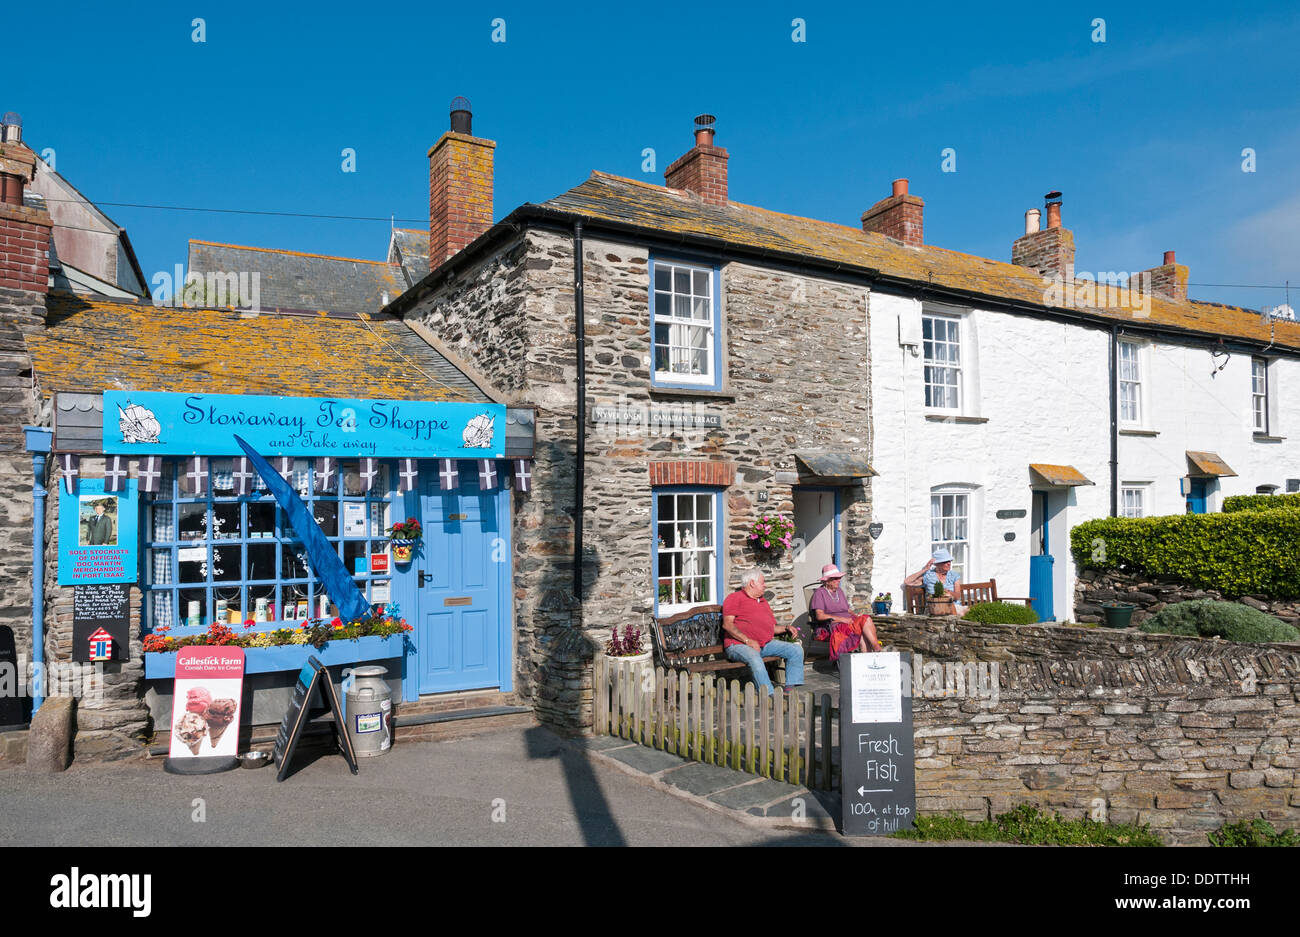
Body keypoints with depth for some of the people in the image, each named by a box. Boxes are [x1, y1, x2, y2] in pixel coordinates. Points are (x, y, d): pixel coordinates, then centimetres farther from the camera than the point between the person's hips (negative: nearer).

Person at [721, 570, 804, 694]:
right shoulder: (735, 598, 2)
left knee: (796, 649, -6)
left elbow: (771, 628, 31)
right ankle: (769, 696, -42)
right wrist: (748, 640, -18)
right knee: (754, 658, -39)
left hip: (766, 644, 7)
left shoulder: (763, 601, 27)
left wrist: (786, 628, 10)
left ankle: (791, 688, -12)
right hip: (739, 645, -7)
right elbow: (727, 624, -10)